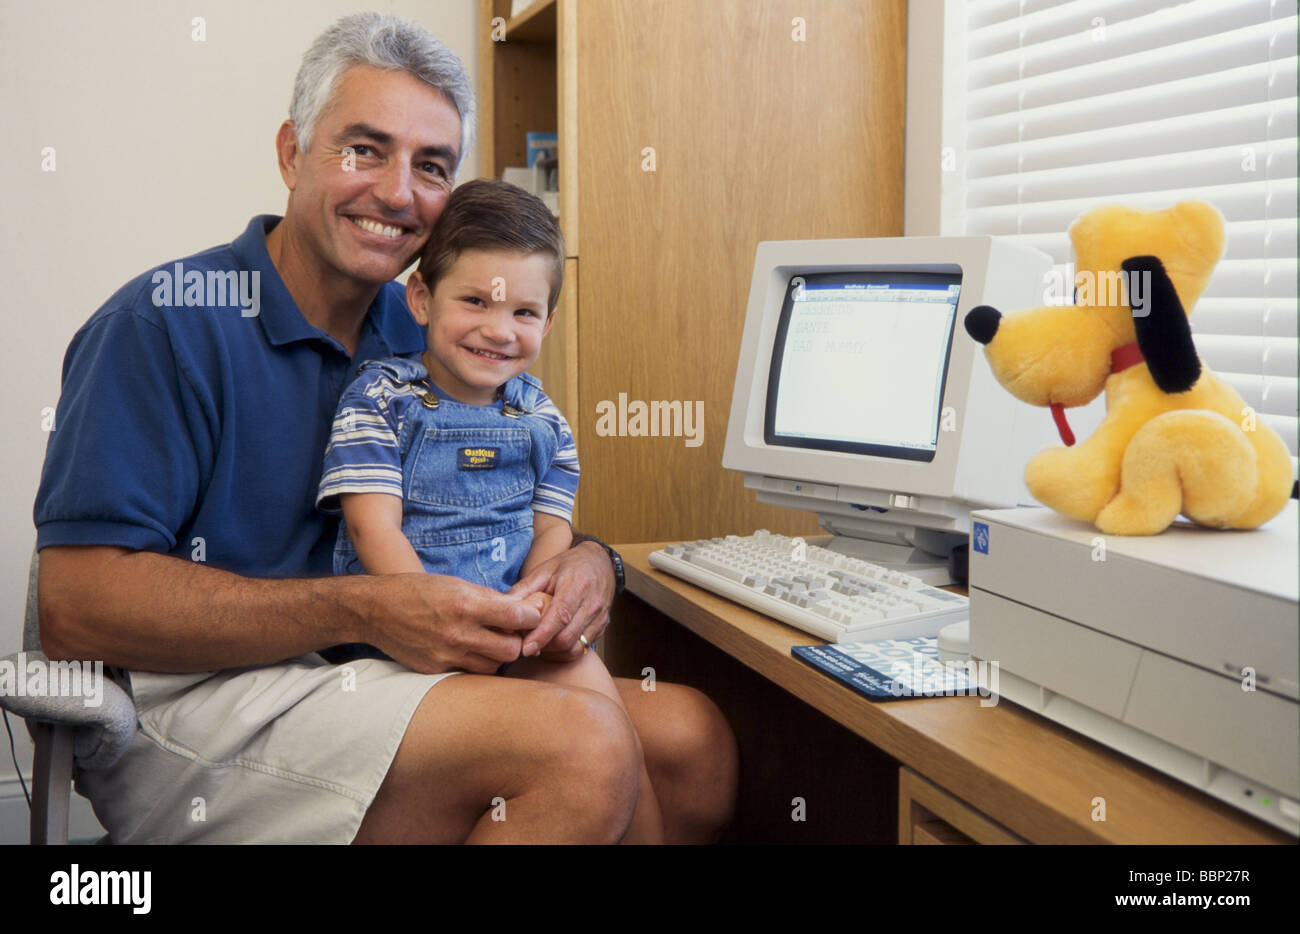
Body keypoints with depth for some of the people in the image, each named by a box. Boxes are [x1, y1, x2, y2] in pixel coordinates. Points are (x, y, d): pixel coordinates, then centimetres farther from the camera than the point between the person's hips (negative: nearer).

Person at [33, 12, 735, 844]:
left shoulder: (424, 337, 11)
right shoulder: (165, 323, -9)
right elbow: (75, 605, -18)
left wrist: (586, 558, -9)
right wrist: (364, 612, -25)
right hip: (195, 703, -6)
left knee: (692, 737, -12)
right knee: (579, 745, -27)